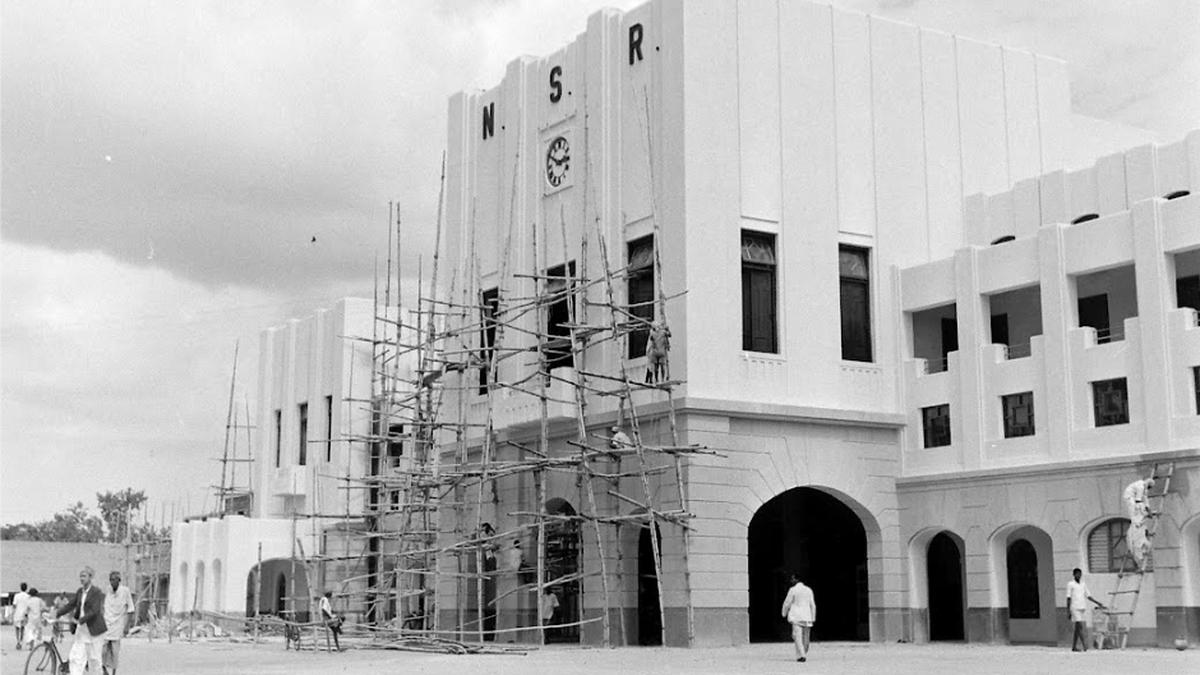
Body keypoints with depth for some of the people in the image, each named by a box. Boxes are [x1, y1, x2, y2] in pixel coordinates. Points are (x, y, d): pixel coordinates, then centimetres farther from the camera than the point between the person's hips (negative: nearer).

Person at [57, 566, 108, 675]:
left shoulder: (96, 592, -10)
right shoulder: (79, 591, 10)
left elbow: (95, 611, -18)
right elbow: (70, 605, 7)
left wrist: (81, 620, -26)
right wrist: (56, 615, -5)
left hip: (94, 629, -6)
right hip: (81, 629, 6)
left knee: (94, 657, 1)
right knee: (76, 657, -3)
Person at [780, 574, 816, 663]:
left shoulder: (793, 590, -6)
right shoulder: (809, 590, 8)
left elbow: (787, 603, 0)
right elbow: (812, 605, 10)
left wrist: (784, 614, 15)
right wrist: (813, 618, 15)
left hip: (796, 617, -4)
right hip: (807, 617, 4)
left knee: (797, 636, -7)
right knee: (805, 638, 12)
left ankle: (801, 655, -18)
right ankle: (804, 655, 16)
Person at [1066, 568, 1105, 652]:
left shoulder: (1083, 584, 15)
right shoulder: (1070, 584, -1)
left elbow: (1088, 596, 17)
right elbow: (1068, 597, -3)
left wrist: (1098, 603, 11)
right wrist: (1068, 610, -7)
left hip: (1083, 608, 6)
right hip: (1075, 608, -6)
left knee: (1077, 628, 7)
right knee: (1080, 626, -14)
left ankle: (1073, 647, 10)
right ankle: (1085, 645, -20)